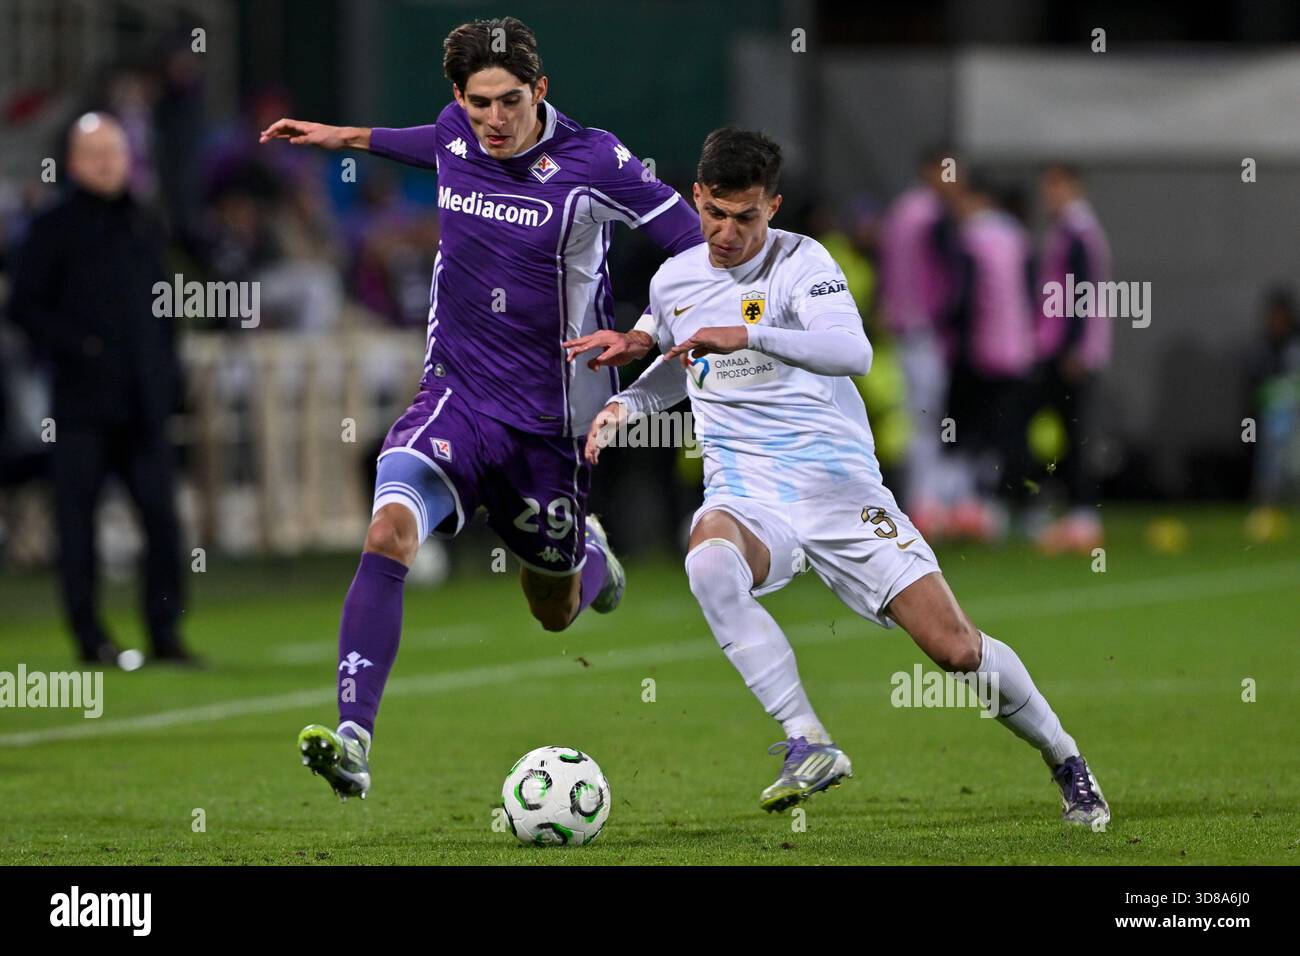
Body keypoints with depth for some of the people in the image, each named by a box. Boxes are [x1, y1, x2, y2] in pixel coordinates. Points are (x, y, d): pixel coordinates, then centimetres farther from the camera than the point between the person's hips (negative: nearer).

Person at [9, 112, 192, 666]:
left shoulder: (143, 228, 16)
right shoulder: (55, 229, 0)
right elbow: (25, 306, -4)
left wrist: (166, 370, 13)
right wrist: (75, 350, -15)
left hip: (143, 404, 4)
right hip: (82, 401, -4)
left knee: (161, 514, -2)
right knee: (78, 520, -2)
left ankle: (165, 633, 4)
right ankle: (90, 637, 5)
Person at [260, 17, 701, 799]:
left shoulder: (592, 163, -15)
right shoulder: (456, 134, -2)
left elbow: (701, 250, -9)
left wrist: (643, 340, -19)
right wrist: (351, 138, 29)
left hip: (550, 418, -2)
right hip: (456, 391, 2)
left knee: (557, 613, 17)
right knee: (390, 530, -28)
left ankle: (589, 553, 57)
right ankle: (354, 741, -33)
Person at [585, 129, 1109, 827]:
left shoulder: (799, 261, -8)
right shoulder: (672, 281, 10)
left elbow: (853, 352, -27)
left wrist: (749, 335, -36)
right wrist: (622, 406, 14)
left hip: (837, 486, -3)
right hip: (745, 498, 3)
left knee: (955, 646, -8)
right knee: (709, 562, -36)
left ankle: (1066, 762, 19)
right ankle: (808, 746, -32)